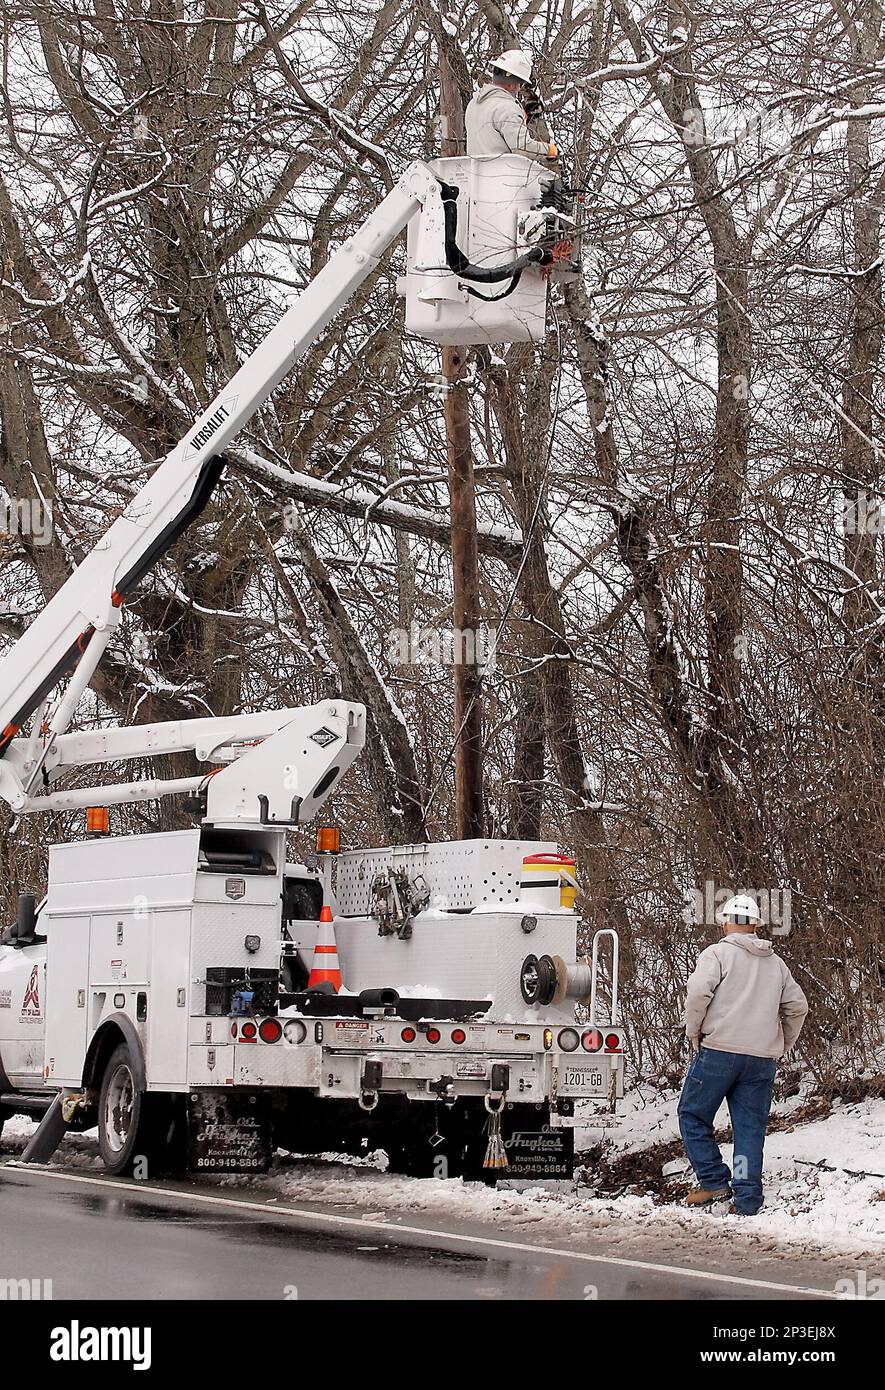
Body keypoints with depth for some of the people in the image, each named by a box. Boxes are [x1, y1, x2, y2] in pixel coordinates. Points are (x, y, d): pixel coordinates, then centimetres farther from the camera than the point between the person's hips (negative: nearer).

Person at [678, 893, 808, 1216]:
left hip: (719, 1051, -5)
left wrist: (693, 1031, -2)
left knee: (693, 1116, 10)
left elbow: (698, 992, -16)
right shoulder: (775, 963, 16)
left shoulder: (718, 953, -1)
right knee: (750, 1128, 7)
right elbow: (797, 1006, 18)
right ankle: (746, 1199, 4)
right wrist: (781, 1046, 26)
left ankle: (714, 1181, 5)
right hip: (762, 1058, 5)